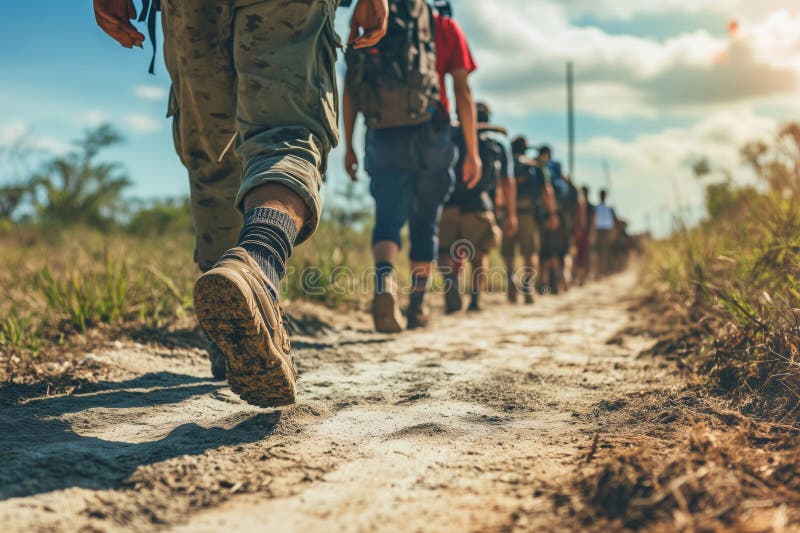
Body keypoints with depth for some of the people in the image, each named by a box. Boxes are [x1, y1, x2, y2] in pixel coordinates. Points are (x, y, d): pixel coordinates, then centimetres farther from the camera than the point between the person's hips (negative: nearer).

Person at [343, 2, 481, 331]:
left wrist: (348, 146, 9)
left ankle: (384, 278, -29)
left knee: (387, 220, 2)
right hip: (430, 137, 0)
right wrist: (472, 152, 3)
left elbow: (350, 89, 6)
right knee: (425, 224, 12)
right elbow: (463, 92, 1)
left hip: (383, 140, 1)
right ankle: (417, 306, 17)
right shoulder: (445, 27, 8)